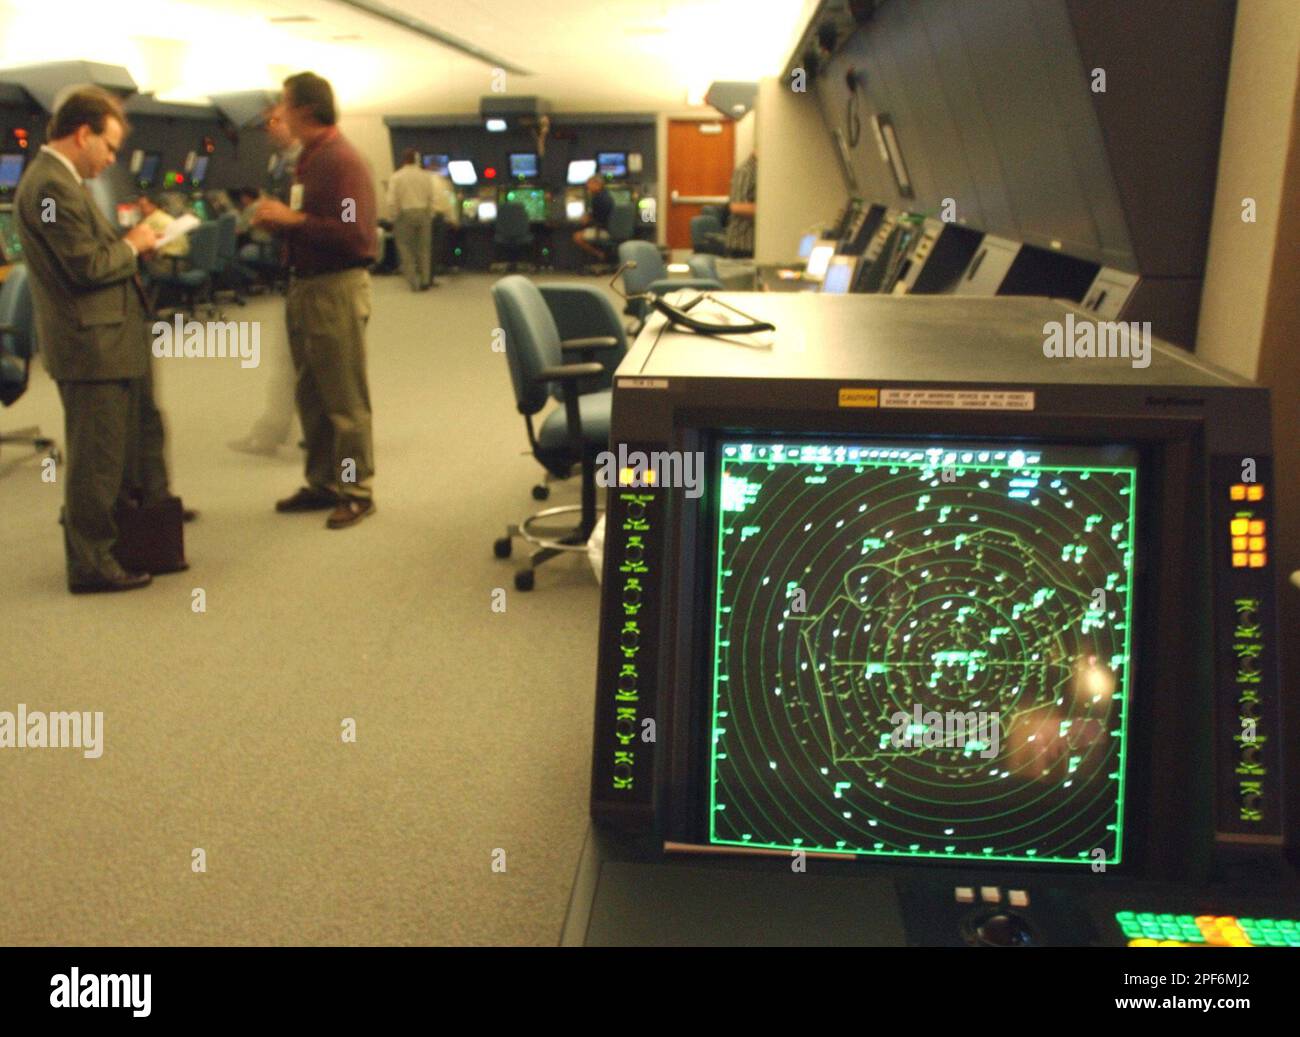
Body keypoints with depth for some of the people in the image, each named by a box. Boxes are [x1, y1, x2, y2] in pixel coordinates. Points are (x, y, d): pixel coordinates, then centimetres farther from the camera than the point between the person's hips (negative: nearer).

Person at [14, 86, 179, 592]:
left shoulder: (61, 180, 14)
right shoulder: (52, 186, -19)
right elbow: (87, 267, -23)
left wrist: (130, 242, 4)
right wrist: (132, 245, -8)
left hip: (113, 337, 11)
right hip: (90, 342, -11)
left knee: (142, 431, 27)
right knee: (96, 458, -1)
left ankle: (153, 504, 47)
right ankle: (91, 564, 9)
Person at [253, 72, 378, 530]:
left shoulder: (342, 161, -14)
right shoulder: (309, 159, 15)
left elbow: (355, 235, -23)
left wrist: (293, 219, -19)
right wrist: (278, 220, 4)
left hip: (337, 288, -10)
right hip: (305, 286, 10)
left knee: (345, 400, -1)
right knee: (311, 396, 15)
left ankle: (356, 492, 8)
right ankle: (322, 483, 25)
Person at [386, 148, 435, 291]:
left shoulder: (396, 177, -5)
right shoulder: (425, 176, 1)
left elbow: (392, 202, -10)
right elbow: (431, 199, 2)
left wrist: (395, 218, 1)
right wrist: (429, 217, 11)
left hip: (405, 215, -2)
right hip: (423, 214, 3)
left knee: (407, 250, 5)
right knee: (424, 249, 11)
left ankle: (414, 283, 1)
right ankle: (425, 281, 14)